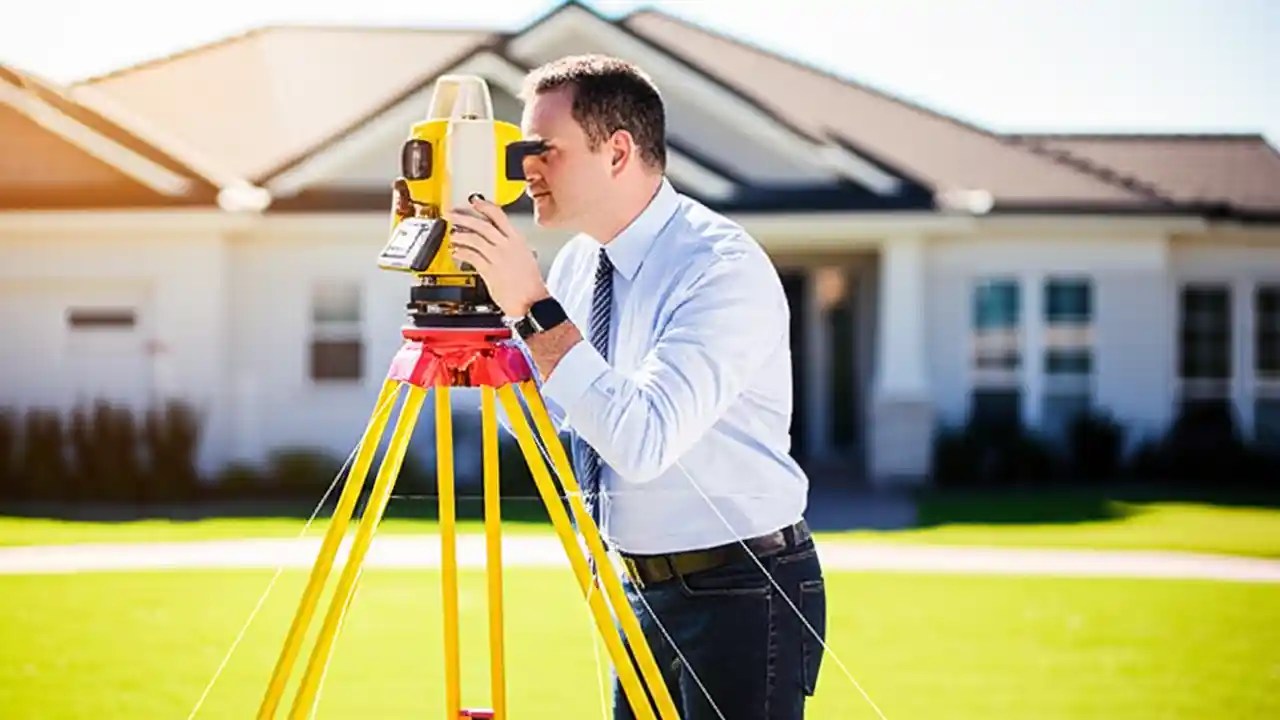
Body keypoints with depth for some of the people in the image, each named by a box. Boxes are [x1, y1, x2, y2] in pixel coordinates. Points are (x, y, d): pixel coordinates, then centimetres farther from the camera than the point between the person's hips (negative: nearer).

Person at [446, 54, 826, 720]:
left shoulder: (724, 266, -21)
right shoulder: (580, 261, 5)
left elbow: (645, 439, -32)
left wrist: (534, 305, -30)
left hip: (740, 594, -8)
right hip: (642, 590, 8)